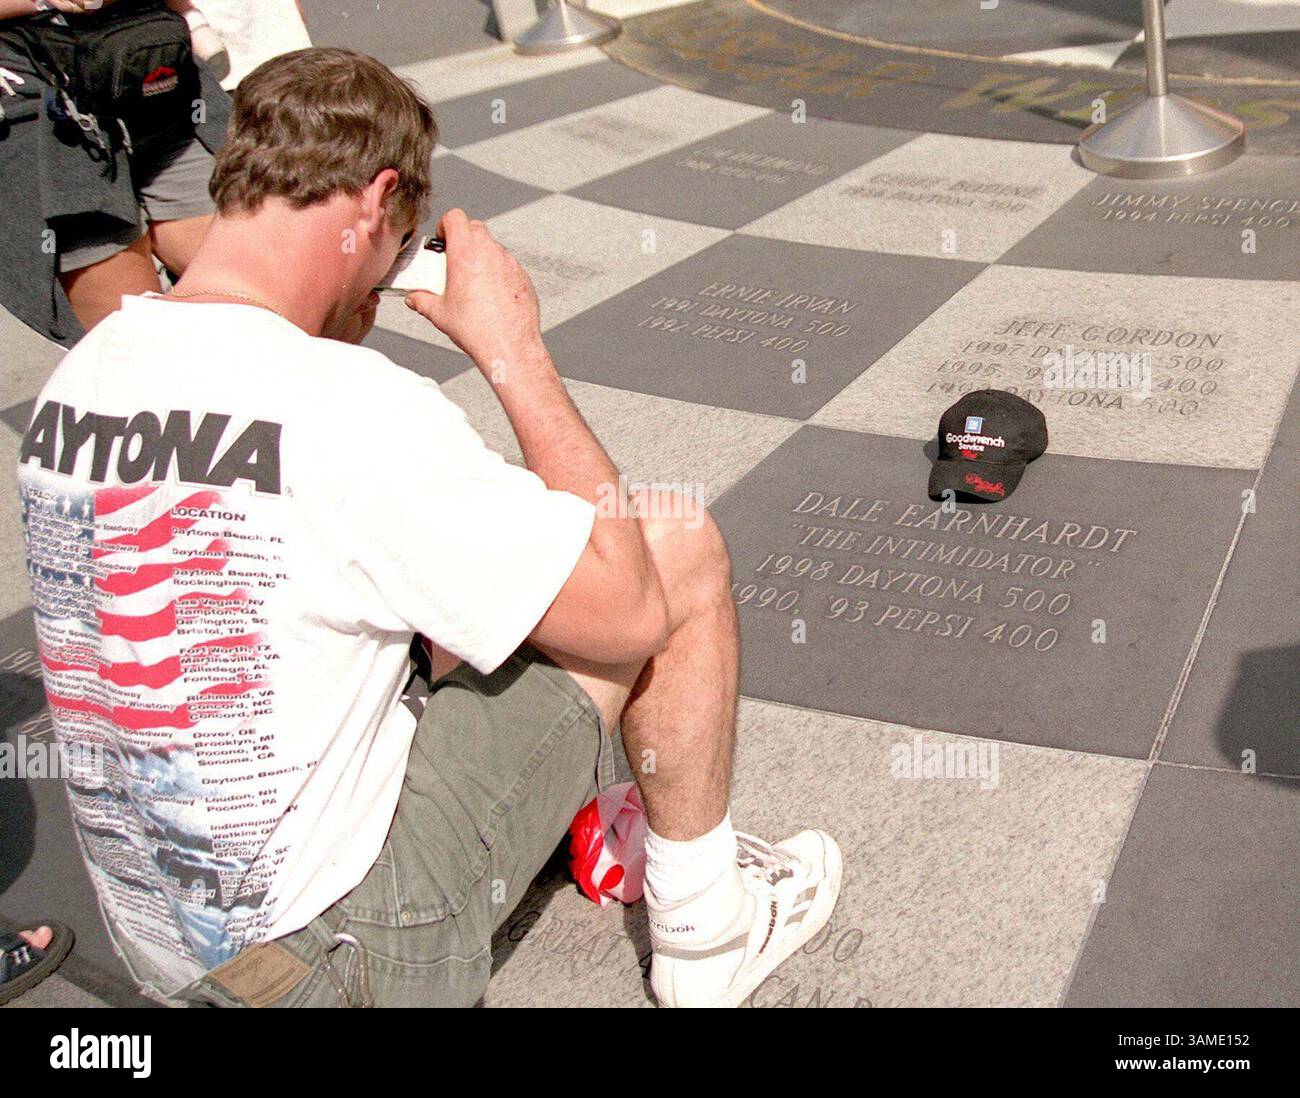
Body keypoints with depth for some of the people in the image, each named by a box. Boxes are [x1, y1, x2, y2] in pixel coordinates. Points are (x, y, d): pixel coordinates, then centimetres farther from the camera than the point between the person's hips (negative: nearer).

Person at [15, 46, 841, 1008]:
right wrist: (514, 349, -12)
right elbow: (629, 607, -18)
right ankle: (706, 943, 13)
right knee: (680, 545, -3)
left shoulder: (79, 377, -1)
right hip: (336, 947, -8)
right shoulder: (347, 405, -27)